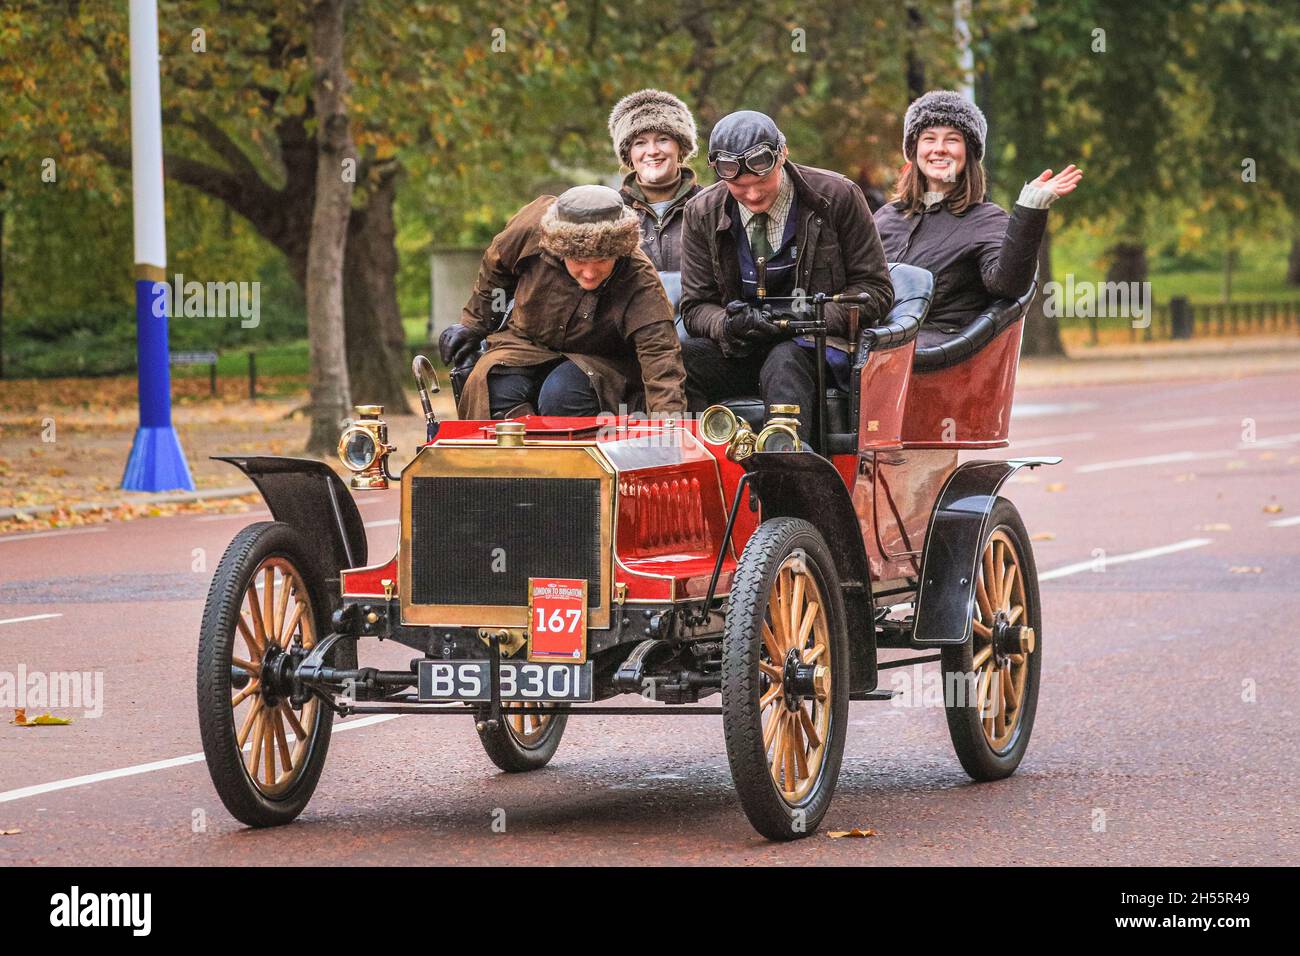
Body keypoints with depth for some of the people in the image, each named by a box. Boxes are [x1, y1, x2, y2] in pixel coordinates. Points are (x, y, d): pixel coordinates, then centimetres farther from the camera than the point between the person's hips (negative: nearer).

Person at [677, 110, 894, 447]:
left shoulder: (837, 197, -3)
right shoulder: (702, 213, 5)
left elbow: (875, 290, 1)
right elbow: (696, 307, 8)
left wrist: (803, 317, -15)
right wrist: (730, 325, -17)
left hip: (816, 347, -3)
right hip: (742, 350, 3)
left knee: (784, 361, -39)